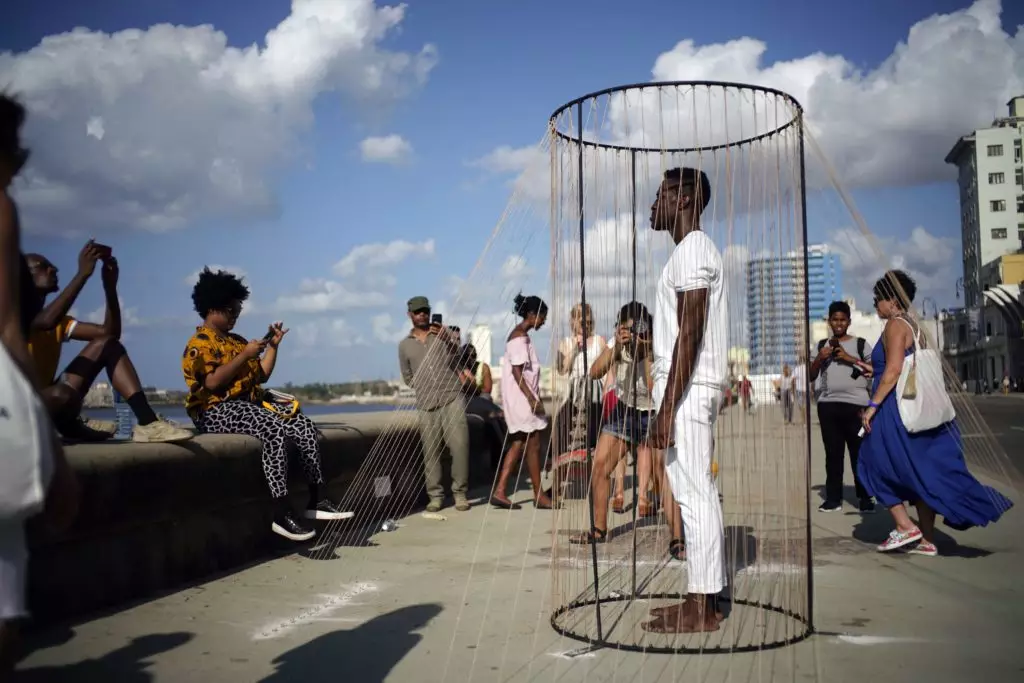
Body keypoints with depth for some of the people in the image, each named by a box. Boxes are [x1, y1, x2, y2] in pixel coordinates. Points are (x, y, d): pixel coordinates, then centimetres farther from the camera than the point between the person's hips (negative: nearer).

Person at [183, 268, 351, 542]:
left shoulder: (237, 341, 22)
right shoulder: (199, 343, -5)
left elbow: (261, 376, 22)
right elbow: (213, 382, -21)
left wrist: (273, 347, 12)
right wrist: (245, 355, -16)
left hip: (251, 404, 9)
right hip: (218, 411, -9)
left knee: (305, 425, -8)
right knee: (274, 430, -34)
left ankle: (317, 500, -10)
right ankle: (281, 512, -35)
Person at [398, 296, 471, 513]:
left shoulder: (443, 332, 5)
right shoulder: (404, 345, 11)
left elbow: (457, 346, -15)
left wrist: (446, 336, -34)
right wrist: (425, 387, 6)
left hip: (452, 398, -2)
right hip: (426, 405, 2)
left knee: (460, 446, -8)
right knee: (430, 452, 2)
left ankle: (460, 493, 2)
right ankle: (435, 496, 9)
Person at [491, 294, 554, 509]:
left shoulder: (521, 335, 16)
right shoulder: (519, 337, -14)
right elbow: (516, 371, -20)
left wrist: (534, 397, 19)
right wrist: (531, 398, -23)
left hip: (523, 397, 10)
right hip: (521, 397, -10)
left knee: (519, 444, 10)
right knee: (533, 445, -2)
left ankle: (500, 491, 9)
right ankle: (539, 495, 7)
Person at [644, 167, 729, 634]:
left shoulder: (691, 250, -11)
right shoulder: (695, 250, 20)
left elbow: (691, 333, -19)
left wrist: (667, 405, -21)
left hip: (687, 390, -10)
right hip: (691, 390, 10)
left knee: (694, 494, -7)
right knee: (695, 493, 11)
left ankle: (703, 607, -1)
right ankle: (701, 598, 18)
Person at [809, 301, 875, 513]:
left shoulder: (860, 343, 8)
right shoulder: (822, 345, 16)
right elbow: (811, 376, 16)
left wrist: (850, 359, -9)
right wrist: (819, 359, -2)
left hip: (855, 404, -3)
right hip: (827, 405, 3)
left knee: (859, 453, -4)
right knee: (833, 453, 3)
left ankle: (865, 498, 1)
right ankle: (833, 498, 4)